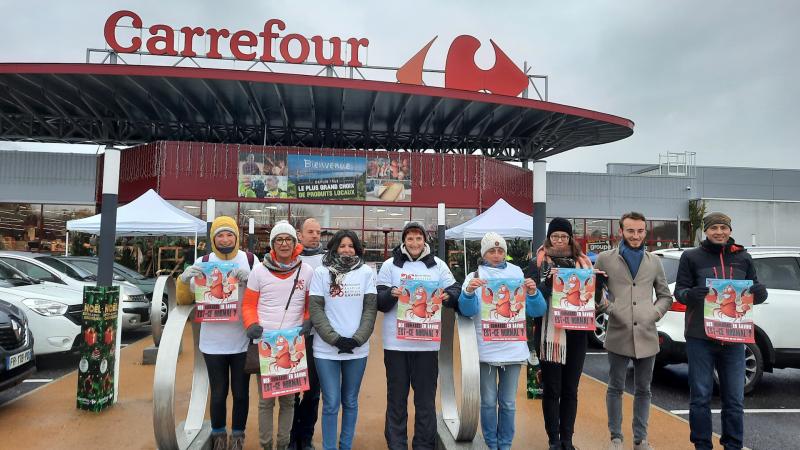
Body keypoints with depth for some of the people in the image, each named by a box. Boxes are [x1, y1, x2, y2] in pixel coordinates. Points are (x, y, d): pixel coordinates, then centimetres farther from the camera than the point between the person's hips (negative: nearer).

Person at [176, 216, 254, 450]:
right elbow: (185, 300, 5)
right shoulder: (203, 262, 2)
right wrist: (184, 280, -15)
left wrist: (250, 279, -19)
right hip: (213, 342, 0)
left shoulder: (250, 260, 0)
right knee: (218, 393, 9)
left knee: (241, 393, 10)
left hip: (243, 341, 0)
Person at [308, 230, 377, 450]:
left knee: (350, 402, 12)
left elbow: (370, 309, 1)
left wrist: (356, 339, -10)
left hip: (358, 349, 2)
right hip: (326, 349, -1)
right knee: (331, 404, 2)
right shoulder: (321, 273, 1)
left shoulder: (367, 272, 3)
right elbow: (316, 309, -3)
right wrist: (335, 339, -12)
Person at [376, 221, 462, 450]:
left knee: (426, 397, 9)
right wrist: (391, 294, -21)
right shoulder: (390, 265, 3)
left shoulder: (438, 265, 7)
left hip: (427, 342, 1)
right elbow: (378, 301, -1)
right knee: (397, 397, 10)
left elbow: (455, 292, 4)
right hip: (396, 342, 0)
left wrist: (447, 295, -18)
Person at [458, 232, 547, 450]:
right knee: (489, 402, 5)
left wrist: (533, 293, -17)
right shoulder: (475, 277, 1)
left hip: (513, 348, 2)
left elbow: (537, 311, 3)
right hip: (486, 348, -2)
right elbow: (468, 310, -11)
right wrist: (468, 291, -30)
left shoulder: (517, 275, 7)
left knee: (508, 403, 10)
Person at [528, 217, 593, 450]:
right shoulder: (538, 263, 1)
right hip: (549, 334, -2)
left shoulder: (582, 262, 9)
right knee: (551, 389, 5)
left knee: (570, 389, 10)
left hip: (576, 334, 3)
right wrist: (548, 282, -22)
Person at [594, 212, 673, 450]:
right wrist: (606, 307, -12)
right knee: (615, 388, 6)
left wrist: (655, 313, 1)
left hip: (647, 335, 3)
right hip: (618, 334, -3)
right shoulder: (605, 258, 2)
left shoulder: (654, 261, 12)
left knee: (643, 390, 12)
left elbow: (665, 296, 16)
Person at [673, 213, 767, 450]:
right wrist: (690, 294, -25)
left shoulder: (743, 258, 10)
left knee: (734, 399, 9)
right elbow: (679, 291, -3)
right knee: (701, 396, 4)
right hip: (700, 336, -3)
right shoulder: (691, 257, 1)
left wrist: (760, 293, -11)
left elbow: (754, 291, 13)